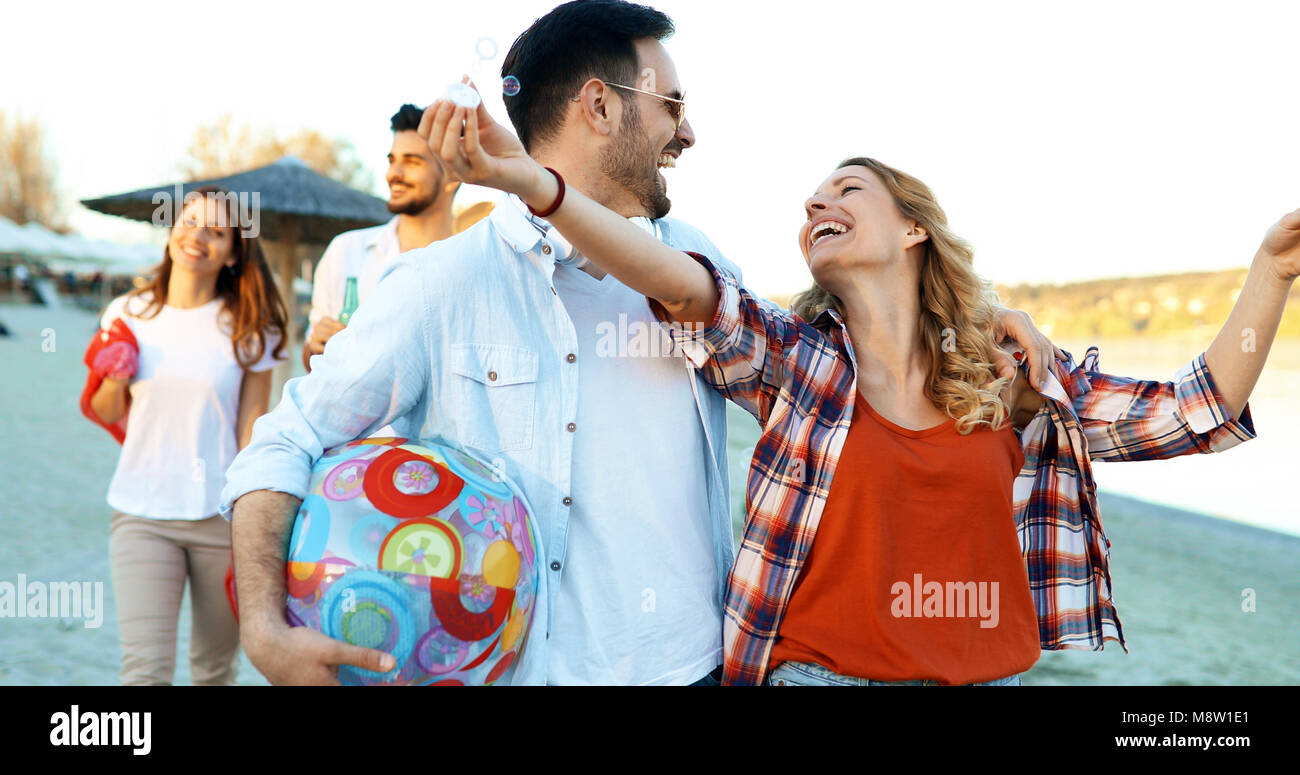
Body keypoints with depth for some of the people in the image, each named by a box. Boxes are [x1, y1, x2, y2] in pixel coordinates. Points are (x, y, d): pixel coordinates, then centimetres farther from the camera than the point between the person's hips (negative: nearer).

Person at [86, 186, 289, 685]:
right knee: (144, 668, -9)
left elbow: (252, 432, -1)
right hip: (141, 514, 1)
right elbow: (107, 416, 15)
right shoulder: (127, 315, 5)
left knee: (214, 669, 12)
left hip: (222, 514, -1)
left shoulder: (247, 329, -1)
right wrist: (111, 377, -8)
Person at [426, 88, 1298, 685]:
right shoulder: (793, 358, -4)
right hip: (822, 664, -2)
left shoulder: (1015, 374, 3)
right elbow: (691, 289, -22)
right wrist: (534, 183, -37)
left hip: (986, 668, 2)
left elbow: (1197, 414, 4)